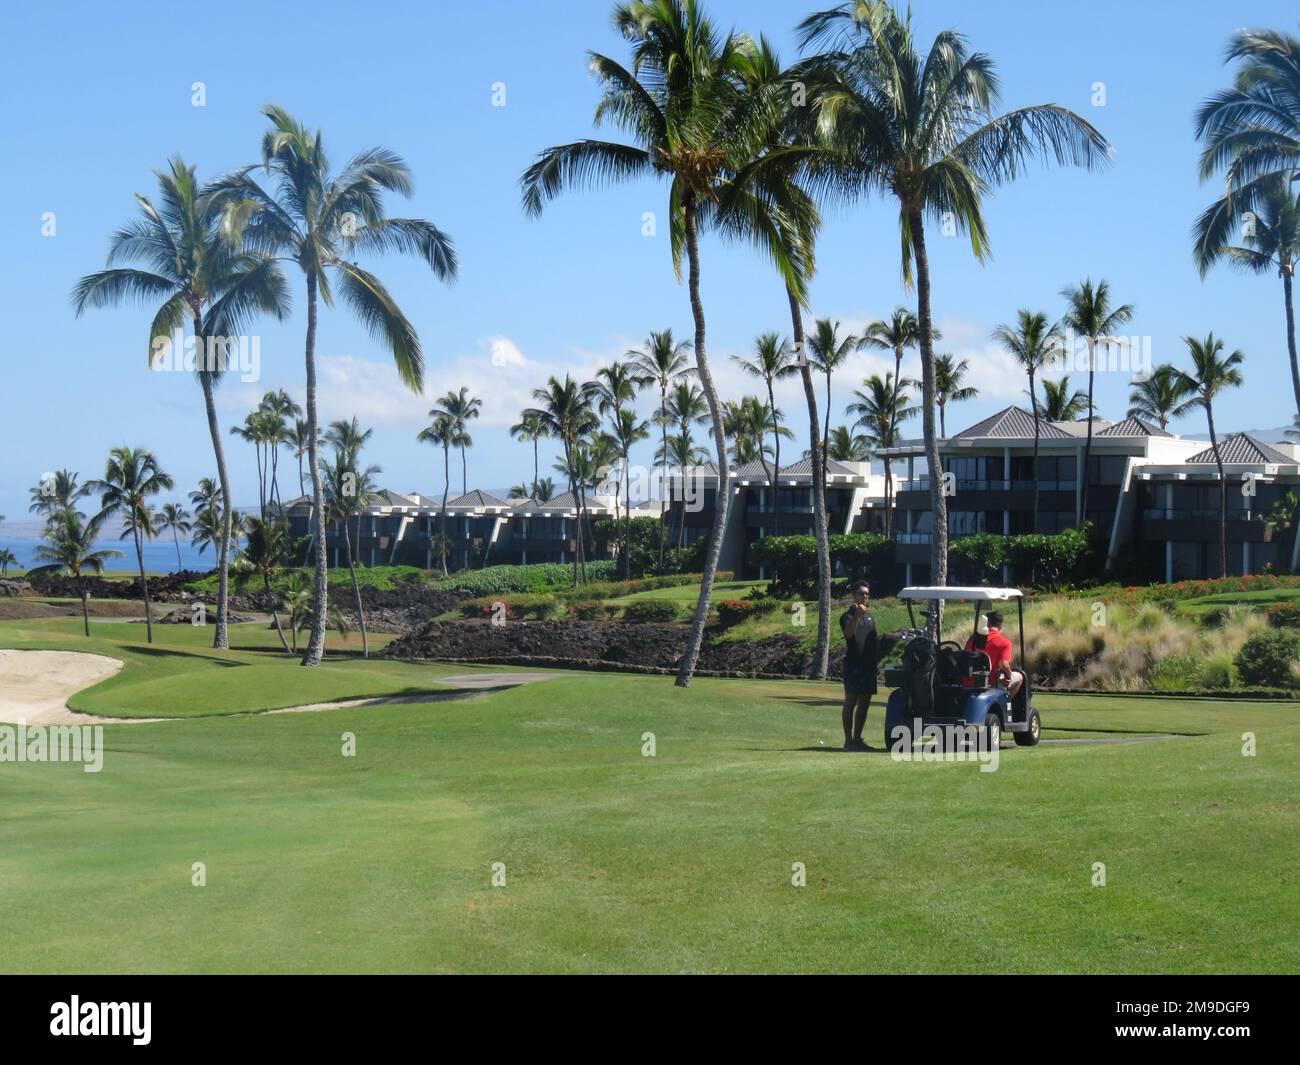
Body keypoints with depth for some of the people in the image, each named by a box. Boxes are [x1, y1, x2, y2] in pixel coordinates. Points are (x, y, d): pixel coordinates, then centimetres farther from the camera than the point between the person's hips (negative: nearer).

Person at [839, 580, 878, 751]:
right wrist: (857, 615, -39)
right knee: (851, 702, -6)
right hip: (853, 664, -7)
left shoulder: (870, 617, 20)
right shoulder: (848, 616, -4)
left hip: (868, 665, 7)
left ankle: (857, 738, 16)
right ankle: (848, 740, -6)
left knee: (864, 704, 9)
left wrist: (877, 660, 18)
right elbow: (848, 633, -24)